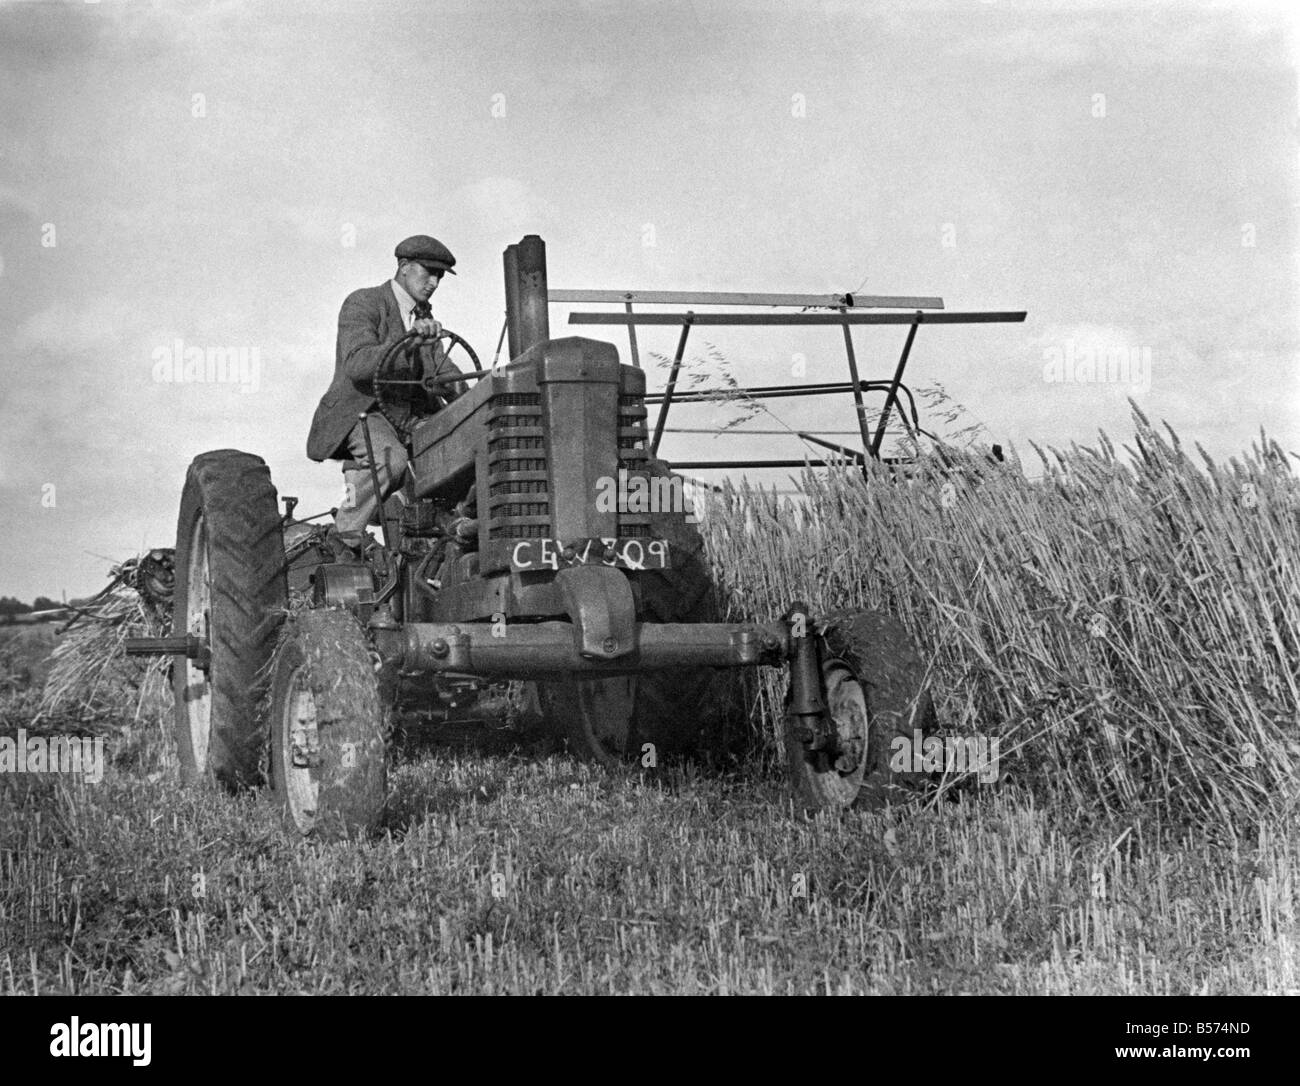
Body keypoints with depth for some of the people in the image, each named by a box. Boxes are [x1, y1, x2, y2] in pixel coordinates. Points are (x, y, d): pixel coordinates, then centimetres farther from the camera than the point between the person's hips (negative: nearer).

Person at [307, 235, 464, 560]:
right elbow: (357, 365, -25)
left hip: (404, 415, 8)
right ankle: (345, 537, -25)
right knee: (390, 459, -37)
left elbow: (442, 370, 19)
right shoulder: (362, 304, -10)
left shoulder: (422, 316, 16)